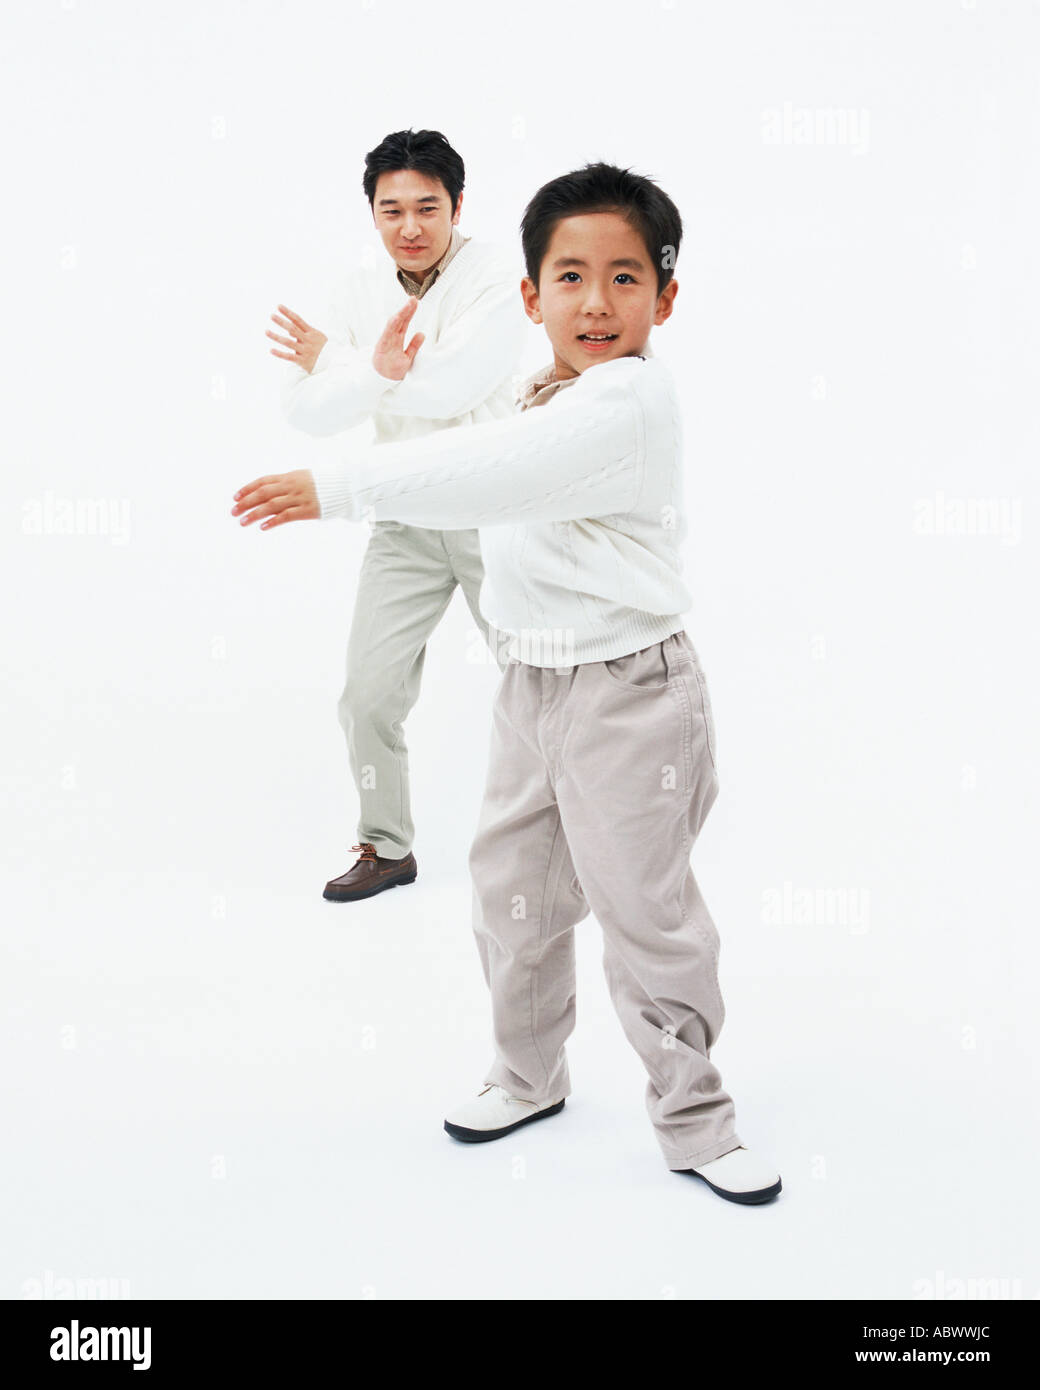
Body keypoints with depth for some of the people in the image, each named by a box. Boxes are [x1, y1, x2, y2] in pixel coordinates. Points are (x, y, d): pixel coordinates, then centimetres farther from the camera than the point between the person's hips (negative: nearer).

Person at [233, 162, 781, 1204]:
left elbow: (492, 476, -31)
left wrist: (338, 487, -31)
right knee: (511, 890, 17)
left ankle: (693, 1121, 19)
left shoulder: (631, 396, -19)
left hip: (624, 692, -8)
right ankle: (528, 1077, 38)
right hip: (532, 680, 9)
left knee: (646, 912, 0)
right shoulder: (546, 397, 11)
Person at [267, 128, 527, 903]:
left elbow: (452, 386, -27)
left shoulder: (498, 277, -13)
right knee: (369, 695, 5)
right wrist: (375, 371, -30)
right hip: (407, 520, 5)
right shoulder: (362, 293, 2)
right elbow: (308, 413, -8)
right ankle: (387, 847, 24)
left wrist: (334, 361, -14)